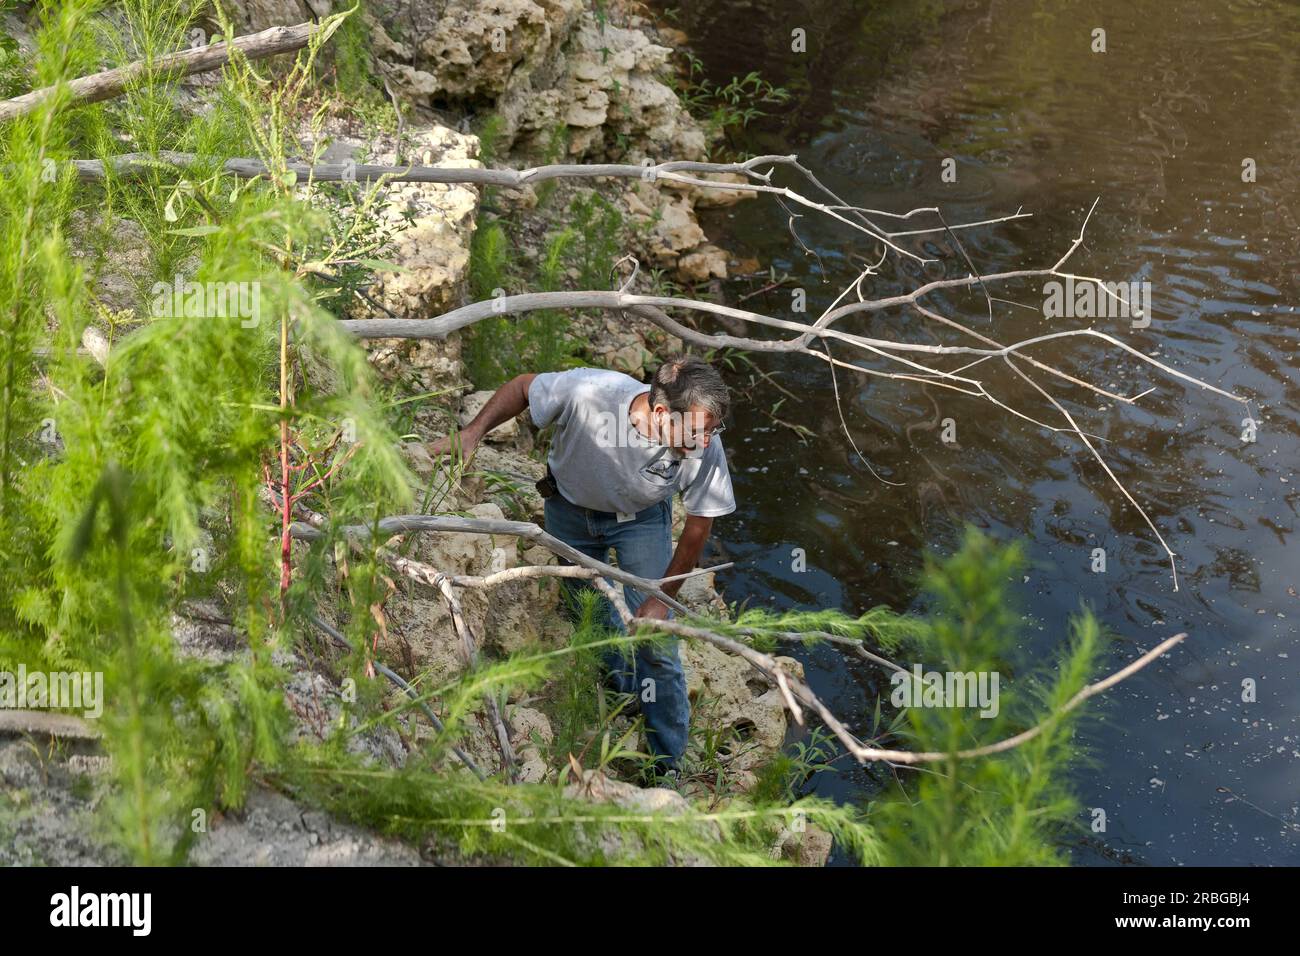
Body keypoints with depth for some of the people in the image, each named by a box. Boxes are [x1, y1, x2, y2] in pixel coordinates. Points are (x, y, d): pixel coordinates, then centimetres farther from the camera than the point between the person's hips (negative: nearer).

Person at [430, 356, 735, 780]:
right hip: (569, 507, 1)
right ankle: (623, 689, 44)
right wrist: (471, 434, -27)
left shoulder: (706, 449, -34)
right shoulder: (589, 392, -40)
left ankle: (667, 764, 9)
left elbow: (699, 523, -16)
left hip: (640, 519, 0)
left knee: (655, 642, -5)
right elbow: (523, 387, -18)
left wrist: (664, 597, -13)